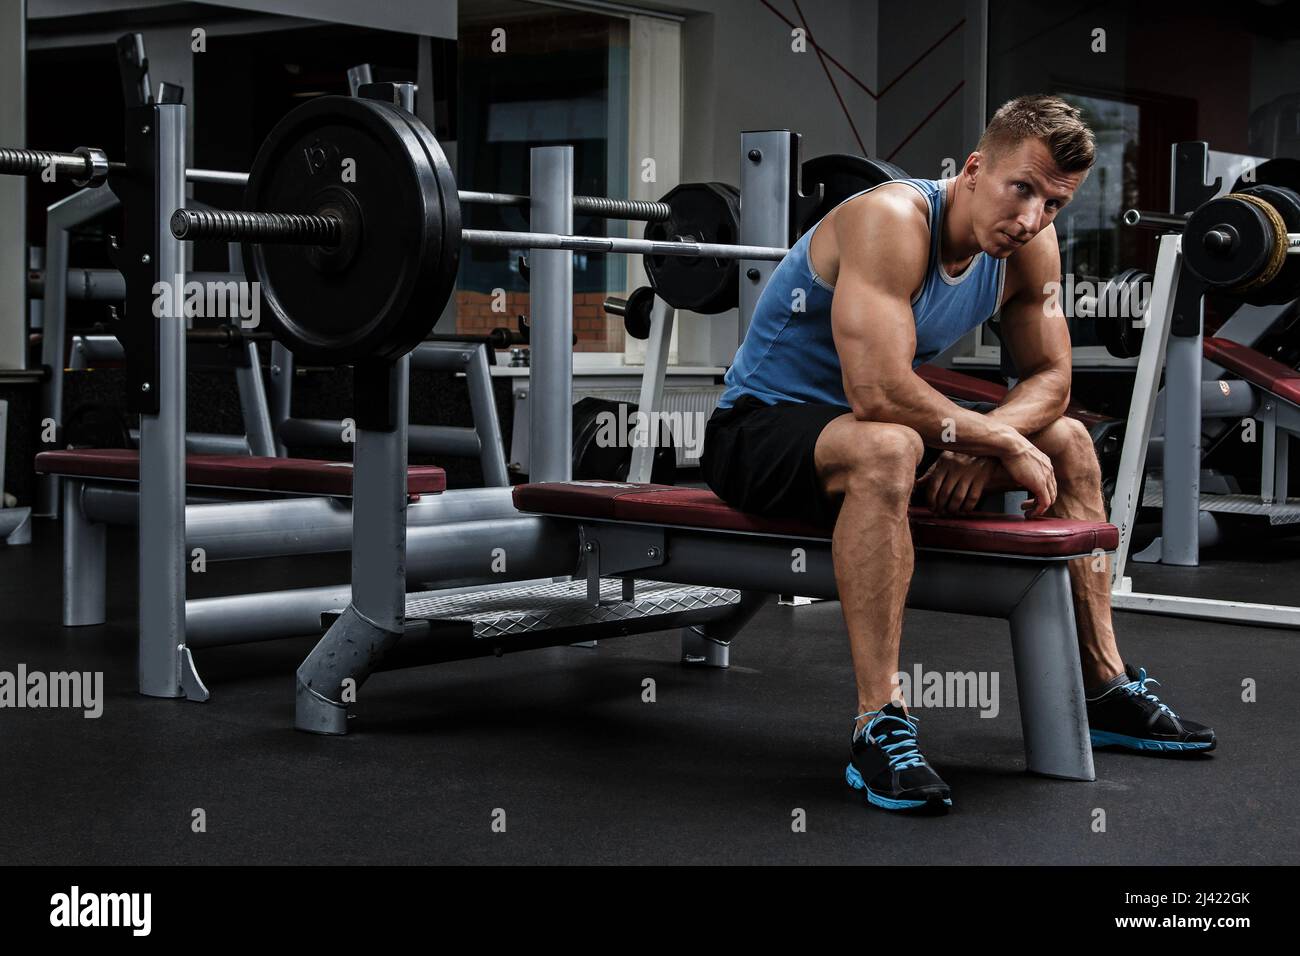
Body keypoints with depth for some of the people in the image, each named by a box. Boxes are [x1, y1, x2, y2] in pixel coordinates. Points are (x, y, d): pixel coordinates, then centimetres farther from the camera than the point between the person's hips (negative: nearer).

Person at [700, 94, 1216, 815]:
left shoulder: (1031, 247, -4)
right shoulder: (892, 220, -29)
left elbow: (1048, 377, 3)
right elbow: (878, 391, -37)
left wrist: (977, 439, -17)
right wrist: (1001, 441, -27)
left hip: (869, 427, 8)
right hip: (760, 429, -8)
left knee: (1069, 443, 7)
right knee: (888, 448, -40)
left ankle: (1106, 690, 14)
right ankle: (878, 726, -37)